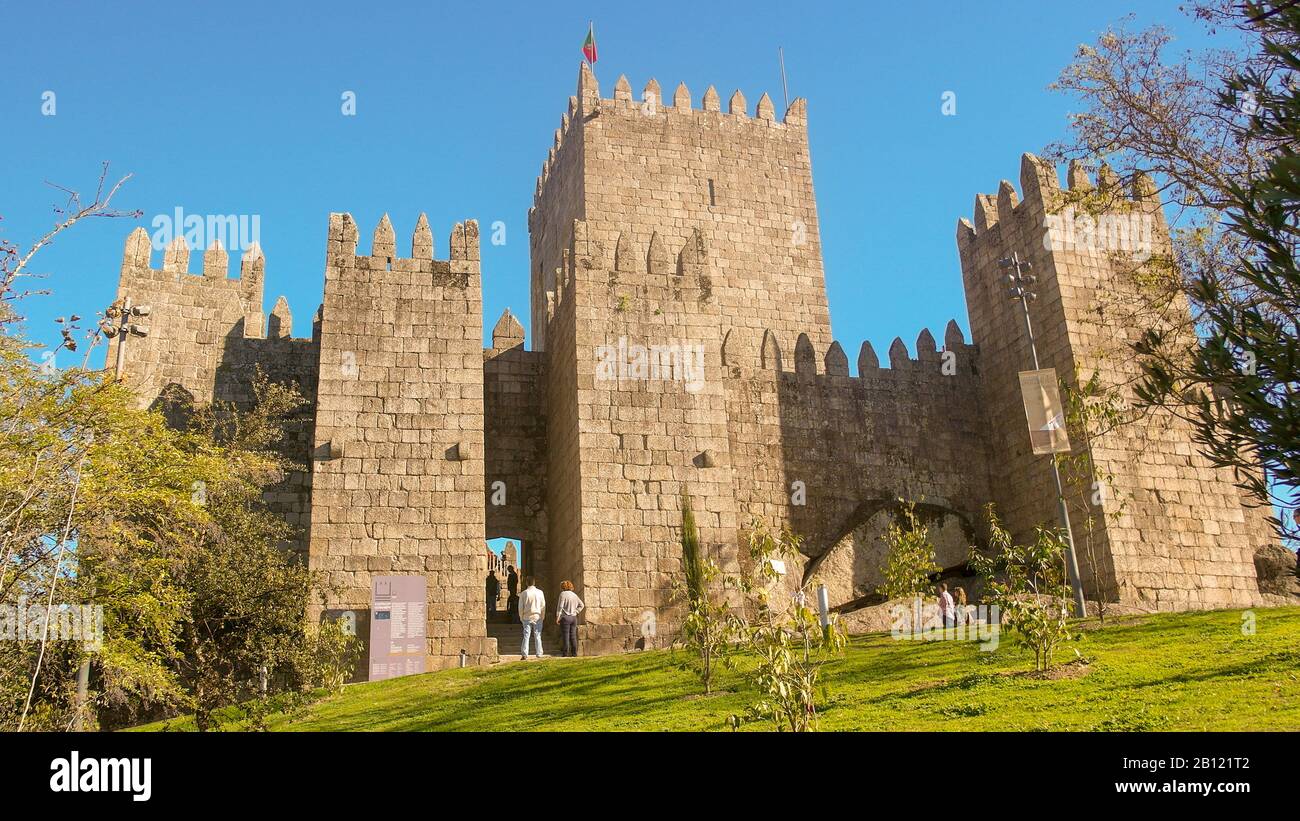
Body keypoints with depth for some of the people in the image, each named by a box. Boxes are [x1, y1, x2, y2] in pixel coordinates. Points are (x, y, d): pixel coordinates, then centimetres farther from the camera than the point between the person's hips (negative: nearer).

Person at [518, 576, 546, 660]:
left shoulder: (523, 593, -4)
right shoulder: (539, 592, -3)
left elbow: (521, 607, 0)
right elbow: (543, 606, 2)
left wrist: (521, 617, 12)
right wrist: (543, 617, 12)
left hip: (527, 617, 0)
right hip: (537, 617, 0)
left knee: (526, 636, 2)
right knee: (538, 636, 7)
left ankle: (525, 654, -3)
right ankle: (539, 654, 10)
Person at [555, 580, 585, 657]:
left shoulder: (563, 594, -7)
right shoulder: (574, 595, 13)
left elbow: (560, 606, -12)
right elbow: (581, 605, 17)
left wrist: (557, 617, -10)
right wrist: (575, 612, 13)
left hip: (565, 617, -6)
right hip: (574, 618, 6)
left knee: (566, 636, -4)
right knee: (573, 636, 8)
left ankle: (565, 653, -4)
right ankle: (574, 653, 8)